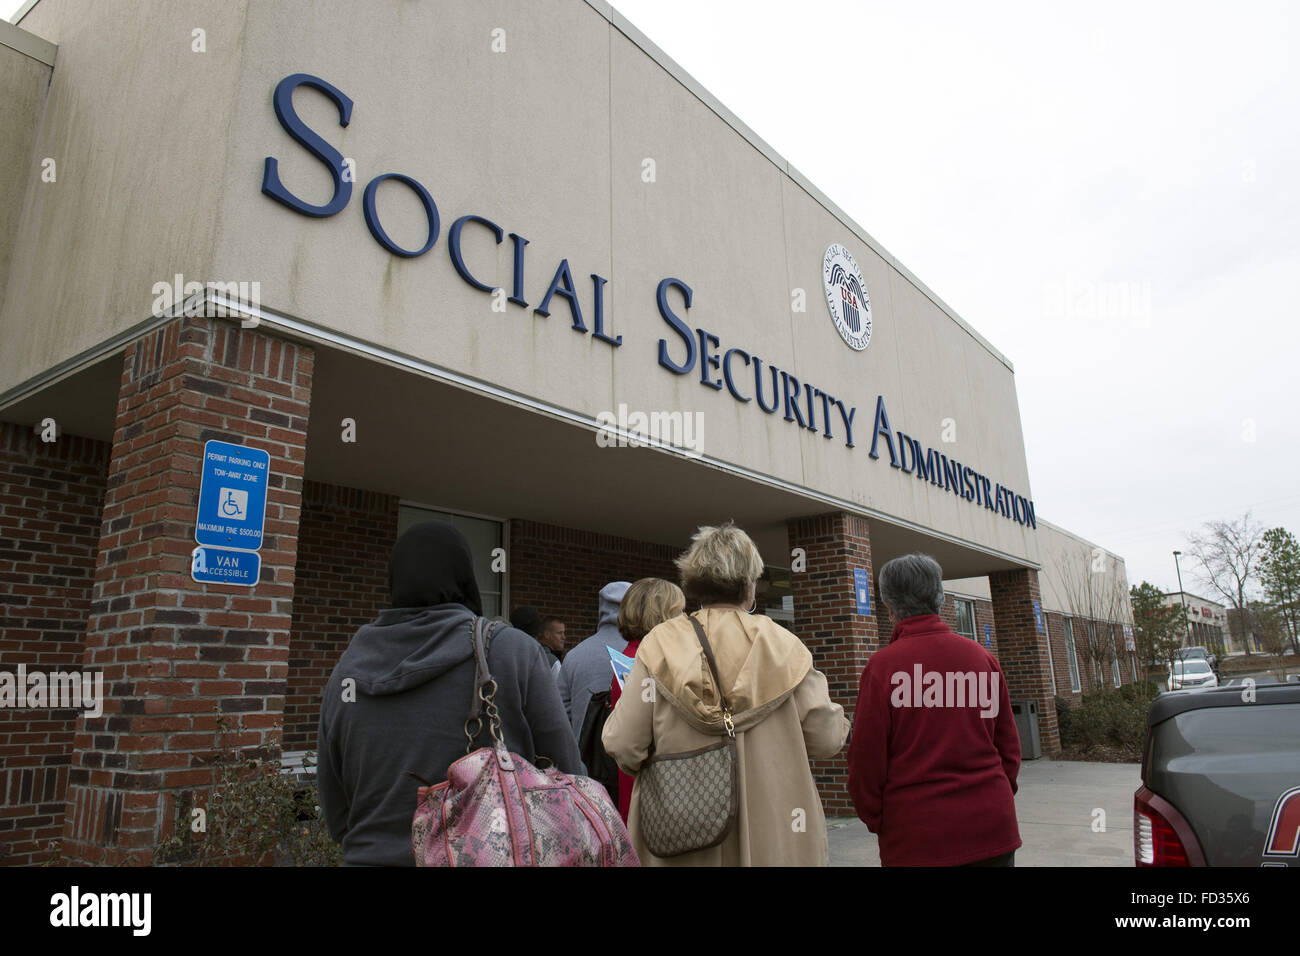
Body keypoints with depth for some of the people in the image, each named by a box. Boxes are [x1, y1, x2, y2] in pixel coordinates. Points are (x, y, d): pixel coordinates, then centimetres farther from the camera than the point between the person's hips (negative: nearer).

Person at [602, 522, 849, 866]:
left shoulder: (660, 647, -7)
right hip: (773, 841, 0)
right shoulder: (782, 645, -6)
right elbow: (825, 739, -5)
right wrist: (837, 716, 17)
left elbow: (622, 746, -10)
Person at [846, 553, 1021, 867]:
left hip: (916, 839, -3)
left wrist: (876, 820, 5)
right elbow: (1009, 745, 8)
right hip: (992, 829, 4)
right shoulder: (983, 657, 2)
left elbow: (866, 758, -10)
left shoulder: (882, 665, -10)